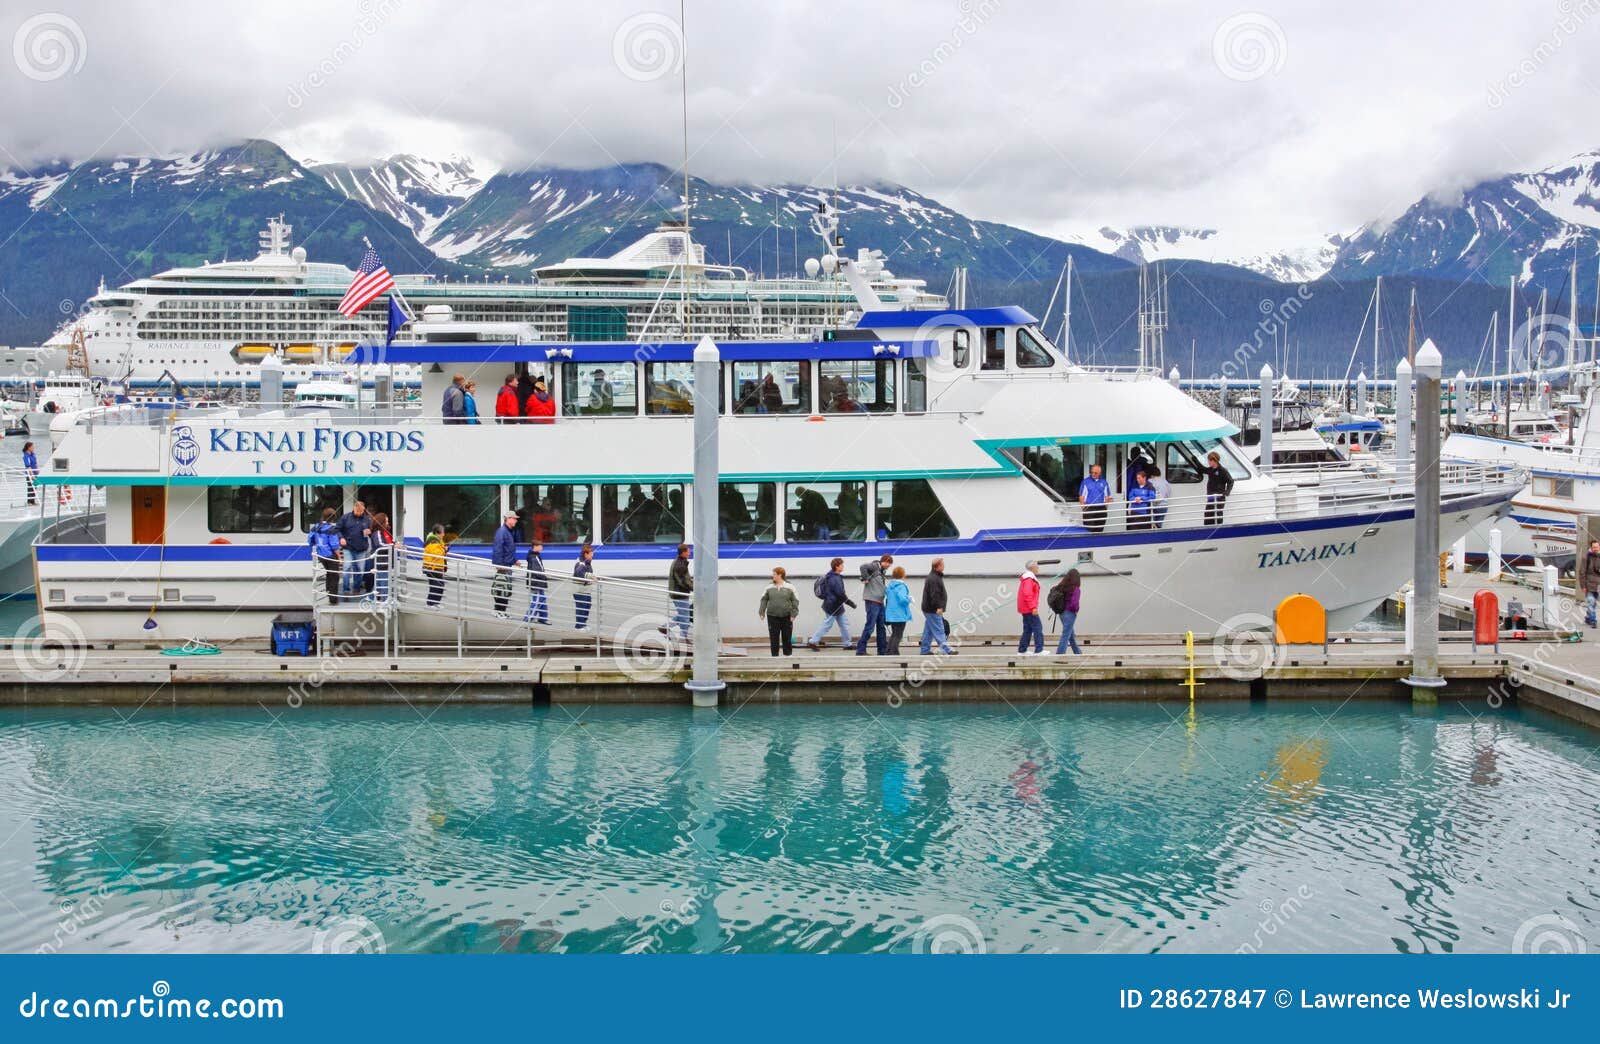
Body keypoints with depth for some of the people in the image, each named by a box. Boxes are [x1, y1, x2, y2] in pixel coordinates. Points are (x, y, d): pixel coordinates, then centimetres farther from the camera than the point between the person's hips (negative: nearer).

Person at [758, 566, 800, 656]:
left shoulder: (789, 588, -3)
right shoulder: (769, 588, 2)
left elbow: (795, 601, -2)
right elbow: (764, 600, 6)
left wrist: (793, 614, -8)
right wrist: (762, 612, -2)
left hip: (786, 617, -1)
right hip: (772, 616, 1)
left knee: (787, 638, 7)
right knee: (774, 638, 3)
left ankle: (788, 655, 21)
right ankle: (775, 655, 12)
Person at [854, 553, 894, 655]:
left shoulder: (882, 571, 19)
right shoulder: (874, 566, -8)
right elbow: (863, 567, -26)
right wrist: (865, 579, -18)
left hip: (880, 602, 9)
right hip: (872, 601, -9)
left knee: (881, 626, 13)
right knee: (870, 626, -7)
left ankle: (883, 650, 21)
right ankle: (860, 650, -2)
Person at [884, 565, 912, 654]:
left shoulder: (889, 585, 9)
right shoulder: (900, 586, -17)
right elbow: (903, 599, -27)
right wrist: (909, 599, -7)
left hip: (891, 614, 8)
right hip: (900, 615, -8)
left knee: (894, 634, 19)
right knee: (898, 635, -3)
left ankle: (889, 652, 20)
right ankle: (894, 654, -7)